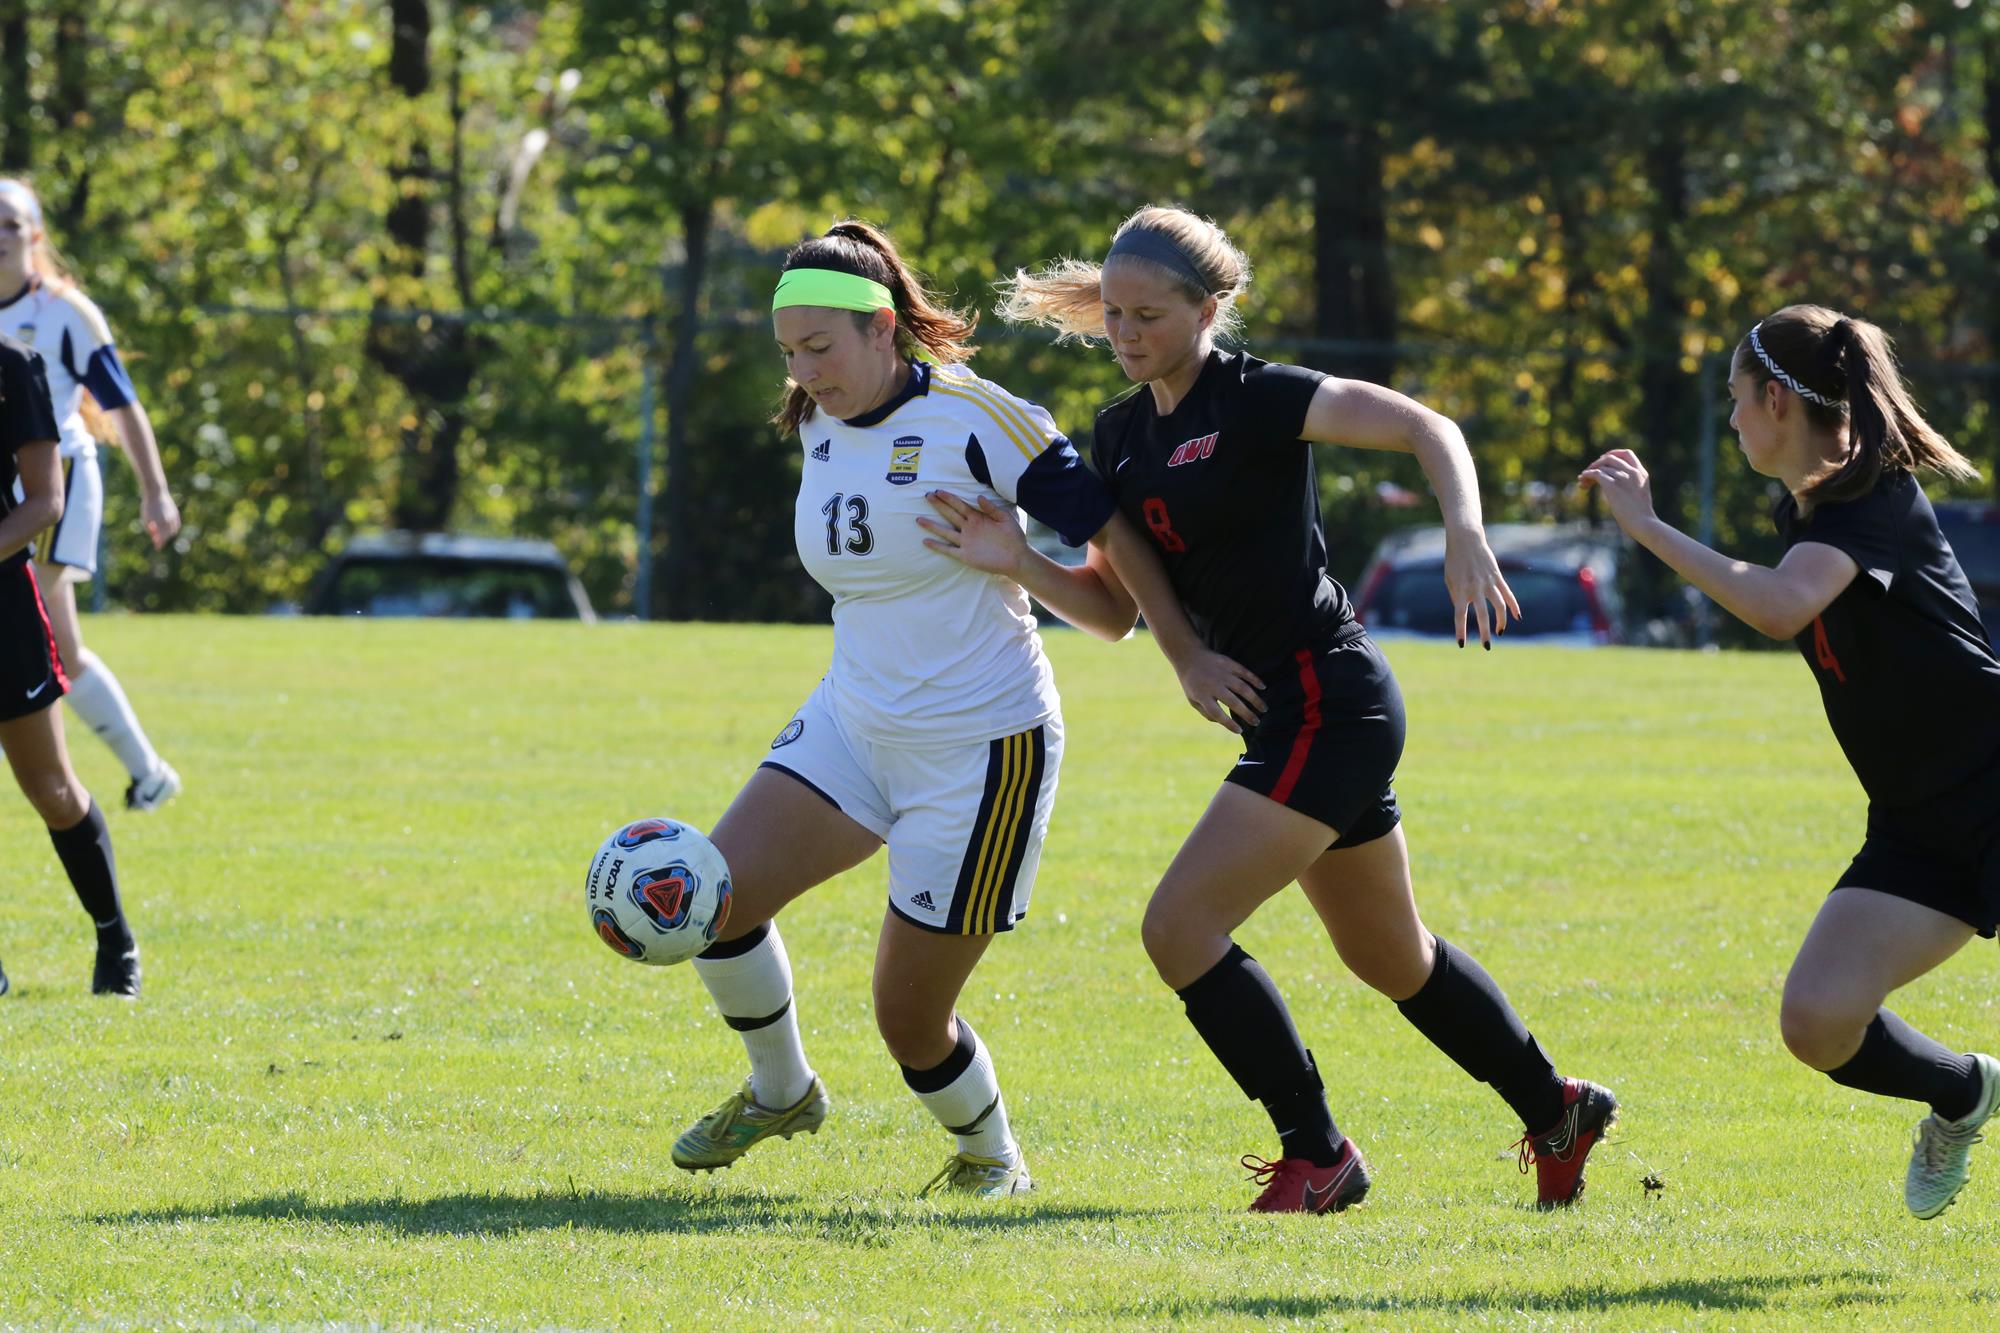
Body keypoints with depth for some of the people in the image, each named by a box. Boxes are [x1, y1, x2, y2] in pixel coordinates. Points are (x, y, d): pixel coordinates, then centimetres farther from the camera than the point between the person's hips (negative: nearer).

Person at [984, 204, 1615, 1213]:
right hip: (1287, 712, 9)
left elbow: (1425, 429, -21)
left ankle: (1316, 1157, -3)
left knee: (1180, 926, -14)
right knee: (1388, 957, 21)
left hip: (1325, 702, -9)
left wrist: (1465, 535, -39)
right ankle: (1556, 1111, 39)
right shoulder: (1120, 436, 9)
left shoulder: (1253, 399, -14)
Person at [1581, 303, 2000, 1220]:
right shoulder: (1805, 512, 12)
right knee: (1819, 1019, -6)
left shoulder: (1873, 494, -16)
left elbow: (1782, 607, -34)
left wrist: (1647, 527, -29)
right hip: (1920, 827, 8)